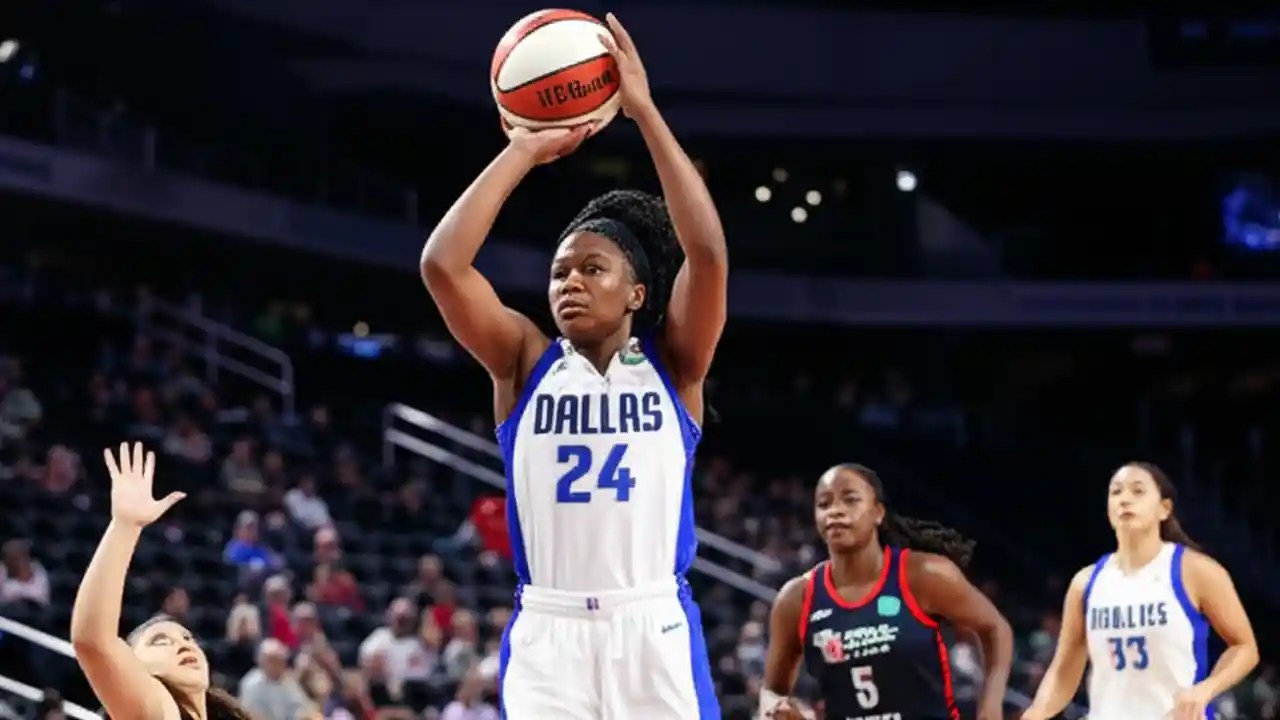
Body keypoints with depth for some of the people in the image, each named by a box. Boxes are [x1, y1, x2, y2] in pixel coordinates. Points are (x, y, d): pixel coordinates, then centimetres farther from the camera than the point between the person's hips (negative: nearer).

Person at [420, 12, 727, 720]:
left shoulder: (671, 366, 6)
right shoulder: (527, 363, 8)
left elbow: (708, 254, -11)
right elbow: (442, 264, -6)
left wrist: (644, 111, -11)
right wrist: (523, 152, -3)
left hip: (653, 631, -1)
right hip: (547, 633, 1)